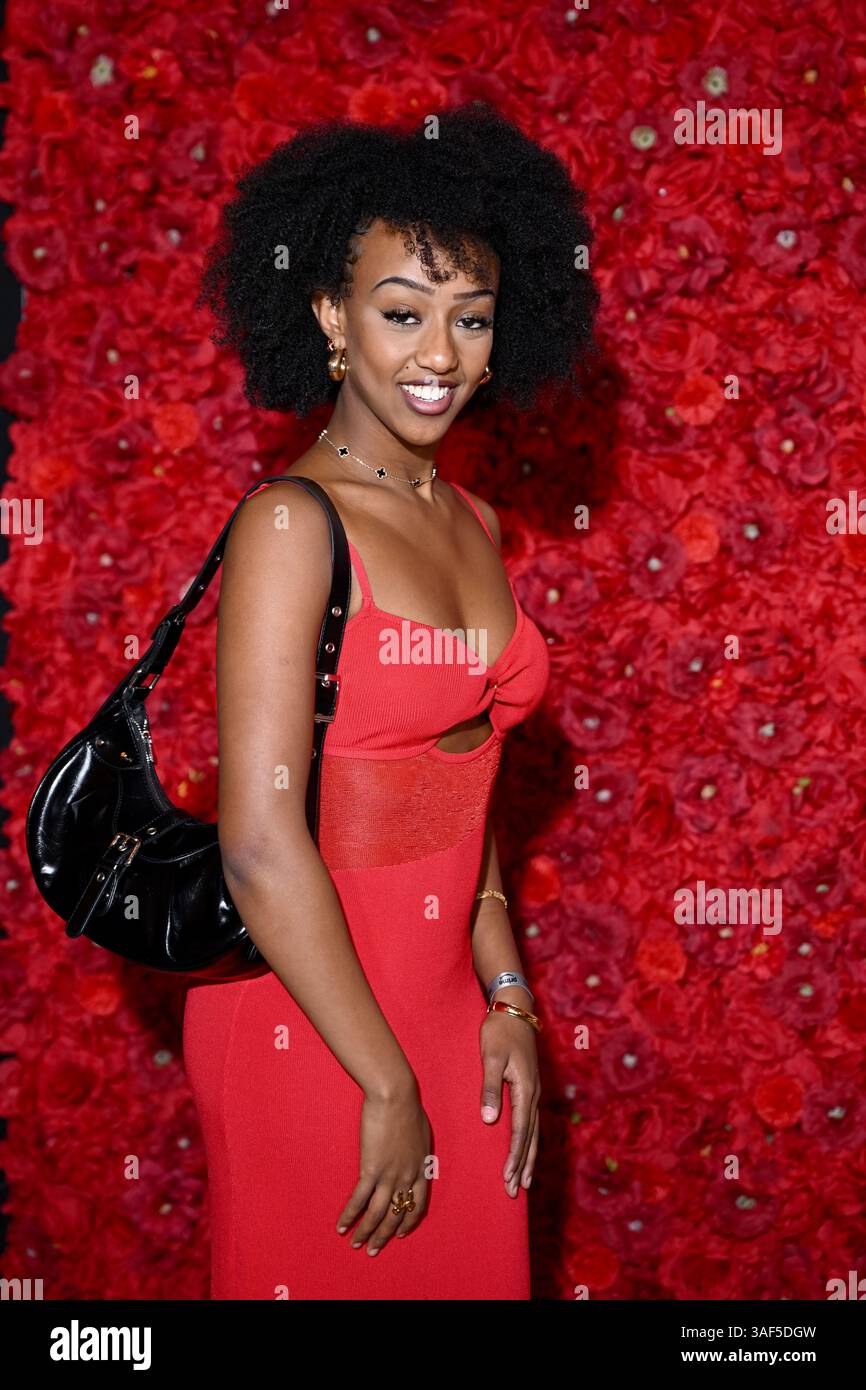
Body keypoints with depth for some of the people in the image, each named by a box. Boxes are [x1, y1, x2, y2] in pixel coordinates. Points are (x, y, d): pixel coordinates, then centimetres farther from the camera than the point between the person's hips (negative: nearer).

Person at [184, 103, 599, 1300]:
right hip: (306, 1022, -7)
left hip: (446, 1008, 7)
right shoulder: (292, 524, -17)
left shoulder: (471, 523, 6)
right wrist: (387, 1087, -16)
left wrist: (506, 1002, 5)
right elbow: (262, 845, -21)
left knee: (472, 1274, 18)